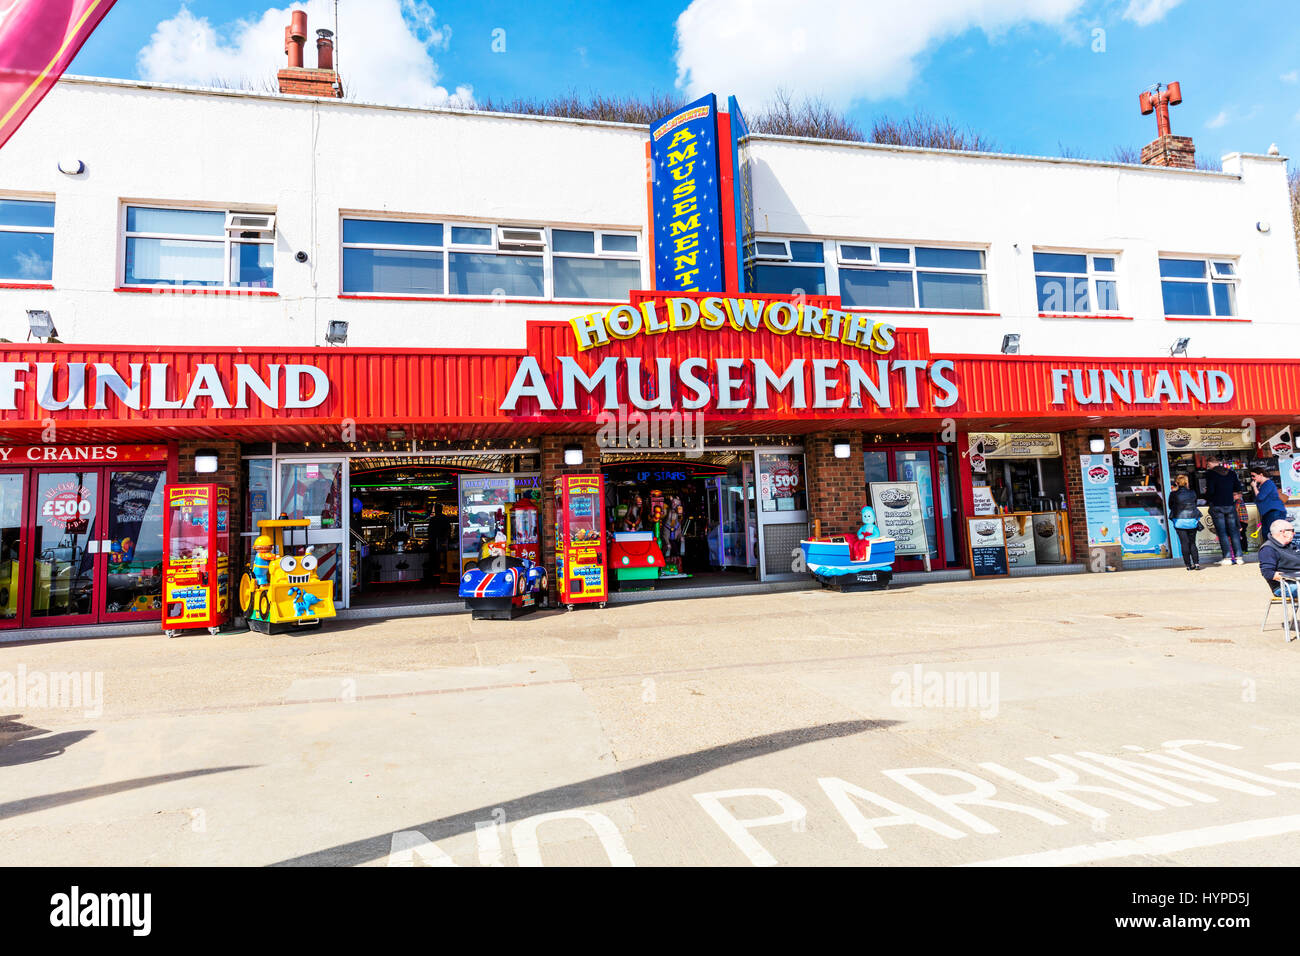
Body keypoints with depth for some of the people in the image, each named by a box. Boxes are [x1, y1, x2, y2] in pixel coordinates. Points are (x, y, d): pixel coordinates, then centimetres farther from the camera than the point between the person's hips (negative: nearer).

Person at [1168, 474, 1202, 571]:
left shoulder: (1174, 494, -9)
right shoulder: (1192, 492, -1)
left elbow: (1170, 506, 4)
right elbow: (1195, 503, 14)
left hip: (1180, 521, -2)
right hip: (1192, 520, 3)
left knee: (1184, 543, 4)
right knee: (1192, 543, 13)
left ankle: (1188, 565, 5)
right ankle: (1196, 563, 3)